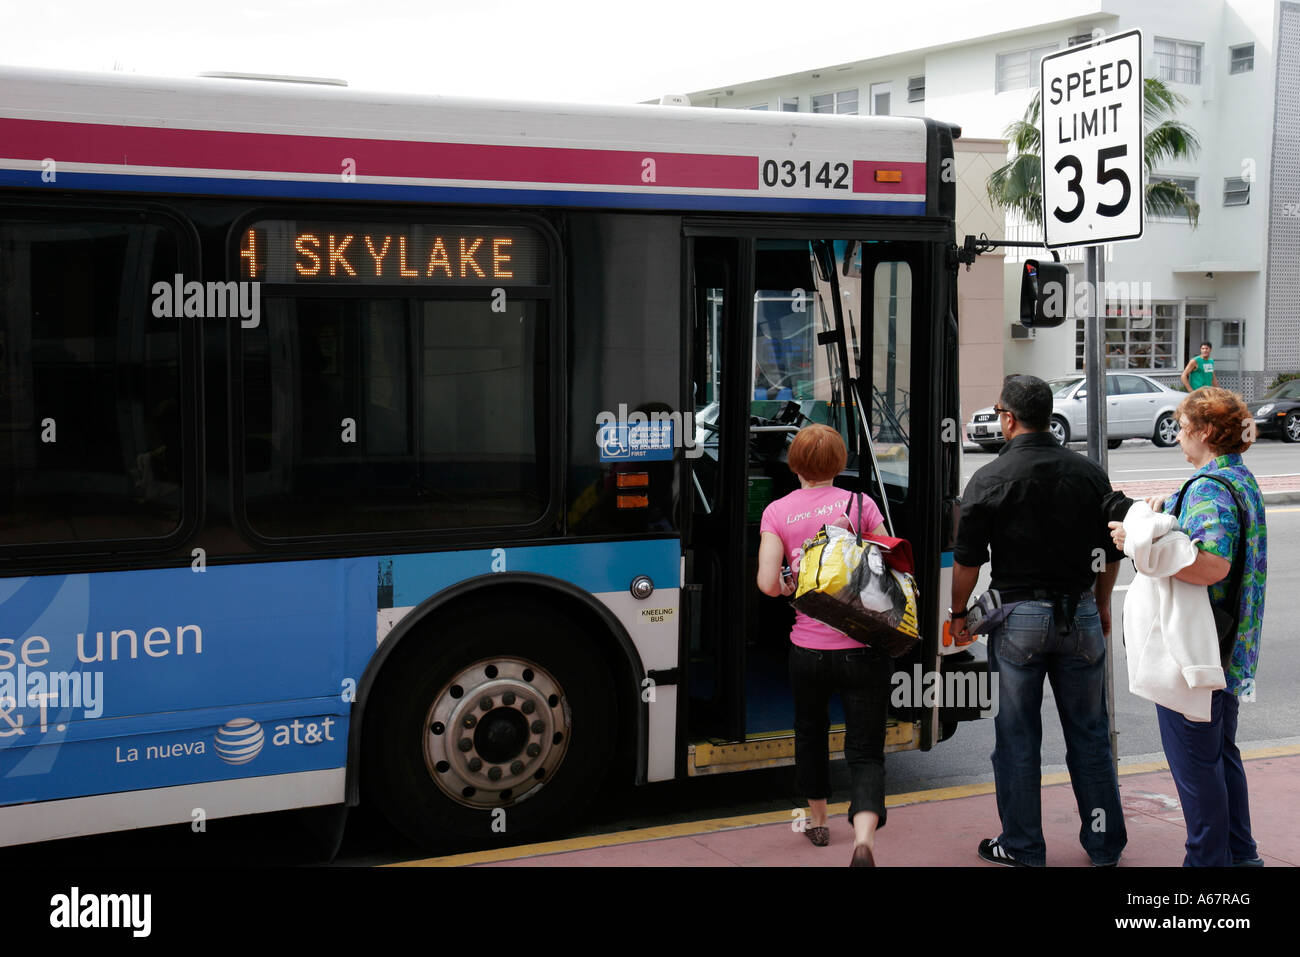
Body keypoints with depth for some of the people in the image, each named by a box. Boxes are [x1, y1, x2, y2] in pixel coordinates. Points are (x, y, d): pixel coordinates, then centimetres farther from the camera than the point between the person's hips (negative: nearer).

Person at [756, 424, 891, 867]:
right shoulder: (860, 505, -2)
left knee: (811, 732, 26)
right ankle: (864, 837, -20)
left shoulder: (777, 512, 0)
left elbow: (768, 583, -10)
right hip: (864, 647, -1)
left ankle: (817, 821, 43)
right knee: (865, 750, 2)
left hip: (808, 648, 2)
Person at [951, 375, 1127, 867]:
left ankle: (1022, 846, 15)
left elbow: (968, 559, -8)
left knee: (1017, 736, 7)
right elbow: (1112, 550, 11)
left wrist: (959, 613, 8)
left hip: (1019, 616, -3)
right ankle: (1105, 842, 21)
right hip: (1081, 615, 4)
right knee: (1089, 732, 13)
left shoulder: (990, 479, -9)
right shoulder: (1089, 473, 3)